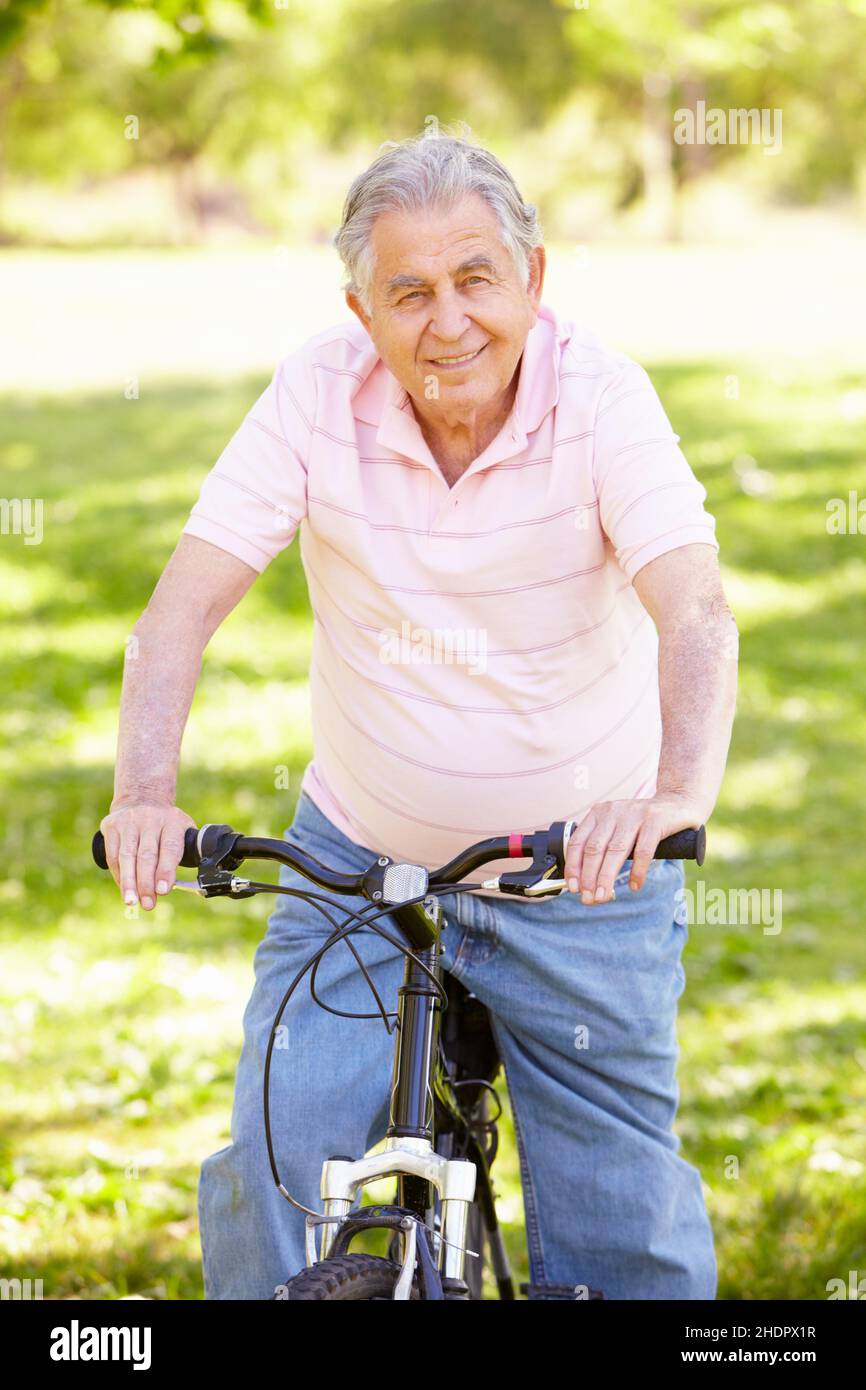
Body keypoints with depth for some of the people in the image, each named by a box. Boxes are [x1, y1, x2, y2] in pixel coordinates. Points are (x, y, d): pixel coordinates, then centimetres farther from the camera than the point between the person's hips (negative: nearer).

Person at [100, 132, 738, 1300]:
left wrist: (678, 793, -47)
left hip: (582, 873, -1)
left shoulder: (601, 396, -17)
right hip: (359, 856, 1)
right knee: (274, 1180, -8)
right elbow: (190, 595, -16)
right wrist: (146, 791, -33)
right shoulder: (319, 396, -13)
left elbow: (694, 611, -28)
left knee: (622, 1227, 4)